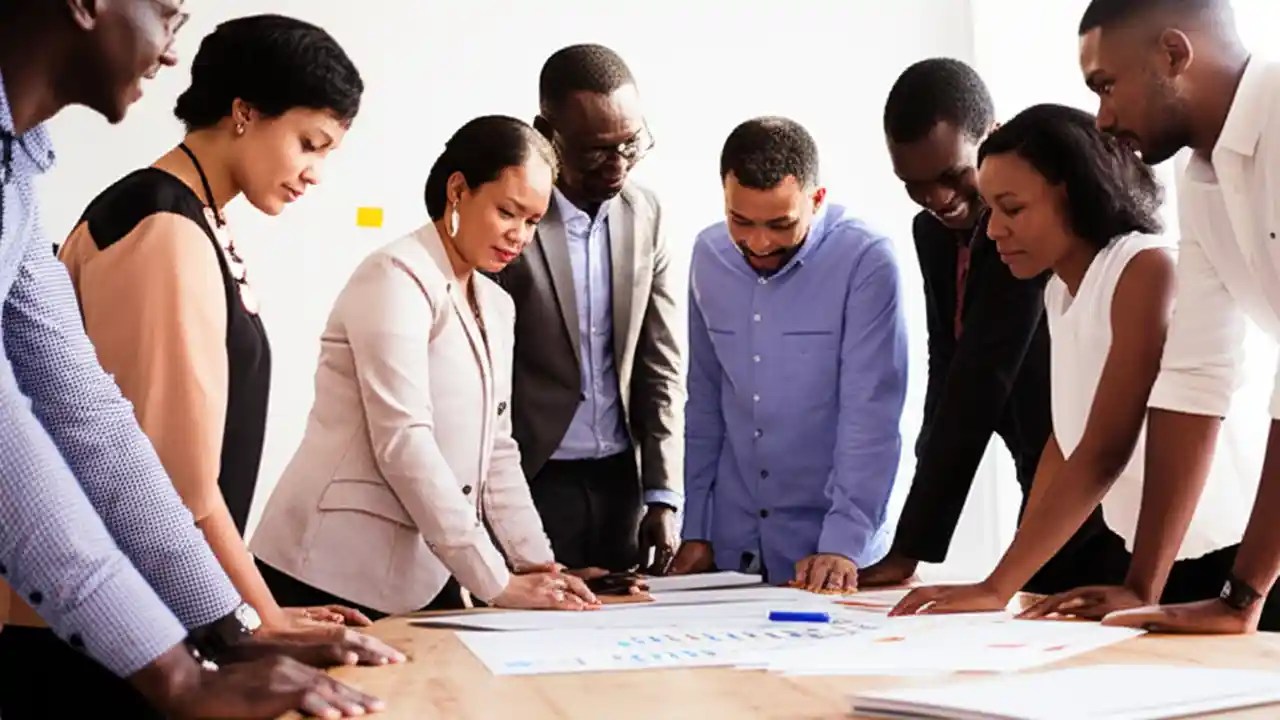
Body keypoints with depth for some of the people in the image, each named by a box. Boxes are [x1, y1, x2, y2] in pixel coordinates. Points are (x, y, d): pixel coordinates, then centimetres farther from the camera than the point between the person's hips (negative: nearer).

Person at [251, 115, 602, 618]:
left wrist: (537, 563, 3)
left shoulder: (496, 307, 15)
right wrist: (495, 582, -20)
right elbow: (403, 443, -20)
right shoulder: (399, 277, -11)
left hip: (424, 577, 8)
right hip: (338, 573, -8)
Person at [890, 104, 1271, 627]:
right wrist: (1017, 578, 4)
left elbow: (1104, 454, -25)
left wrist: (998, 587, -27)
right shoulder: (1059, 290, 7)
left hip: (1225, 558, -7)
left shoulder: (1147, 269, -18)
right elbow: (1066, 440, 11)